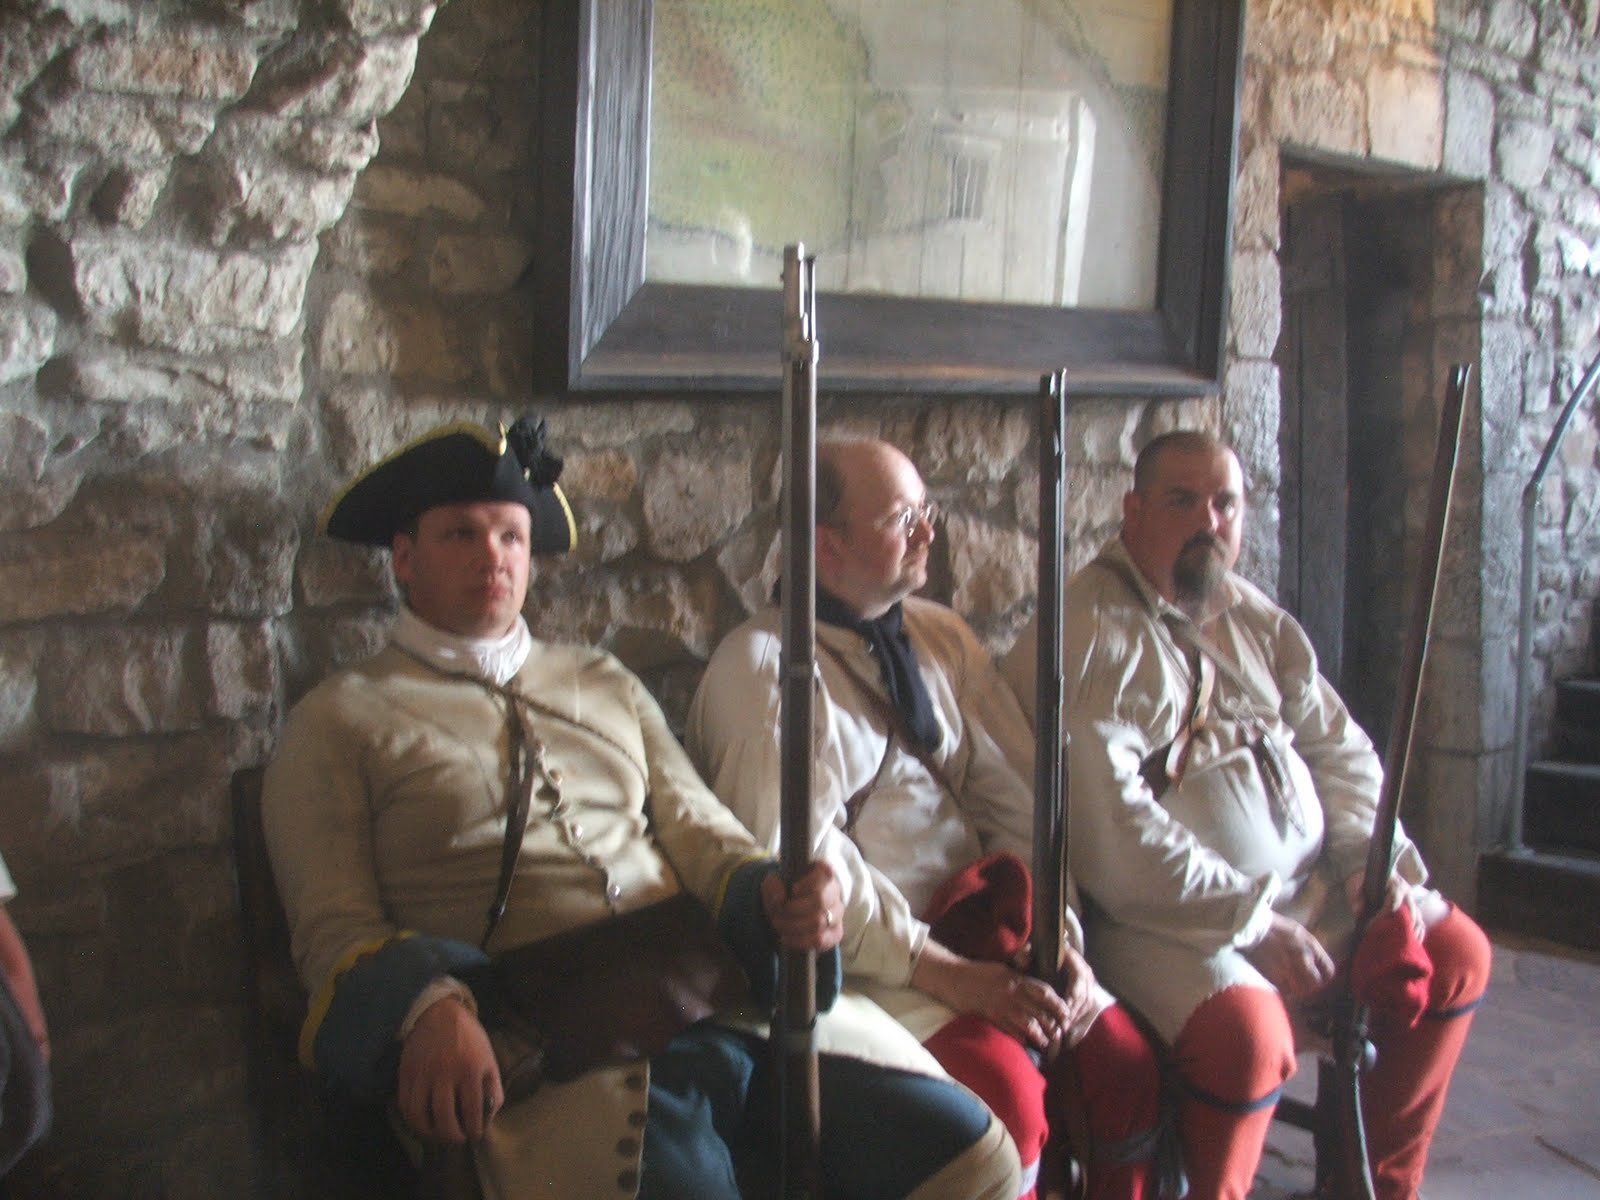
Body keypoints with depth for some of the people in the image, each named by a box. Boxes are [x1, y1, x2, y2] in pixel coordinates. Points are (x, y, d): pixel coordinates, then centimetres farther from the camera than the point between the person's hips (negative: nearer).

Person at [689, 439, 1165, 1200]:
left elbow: (1015, 800, 9)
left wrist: (1060, 938, -5)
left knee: (1127, 1065, -13)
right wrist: (939, 971, -19)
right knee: (1006, 1087, -27)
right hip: (862, 959, -6)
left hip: (980, 923, 6)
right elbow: (796, 852, -16)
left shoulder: (944, 638, 13)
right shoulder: (760, 664, -7)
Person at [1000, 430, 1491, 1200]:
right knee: (1250, 1035, -31)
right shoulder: (1086, 639, -14)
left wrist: (1374, 858, -1)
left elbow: (1338, 748, 17)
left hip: (1303, 885, 9)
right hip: (1162, 921, -8)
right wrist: (1254, 921, -19)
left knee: (1455, 954, 5)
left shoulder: (1257, 622, 13)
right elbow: (1112, 834, -21)